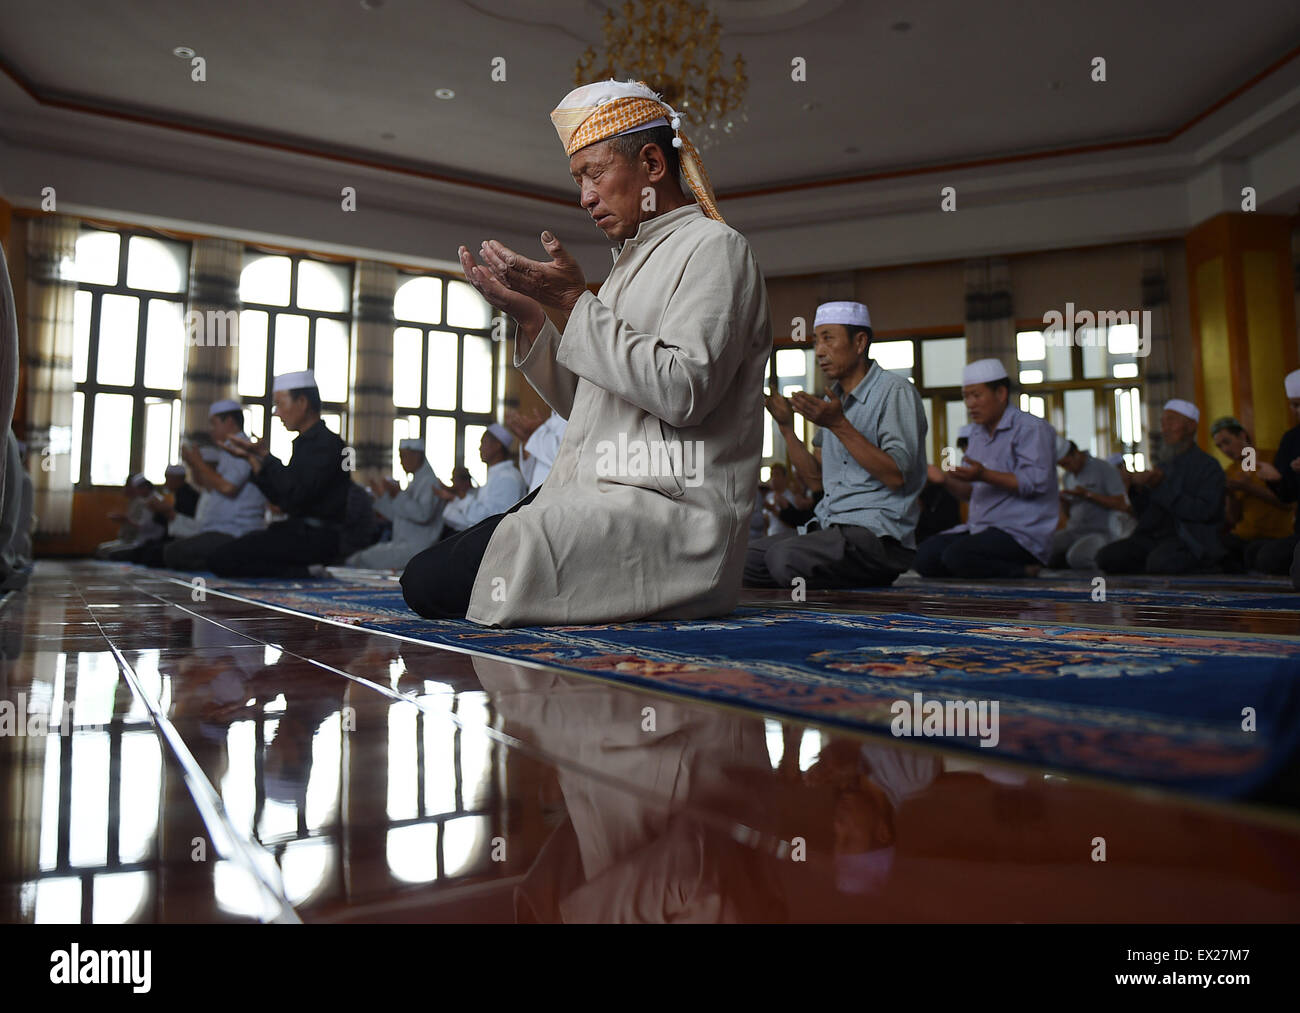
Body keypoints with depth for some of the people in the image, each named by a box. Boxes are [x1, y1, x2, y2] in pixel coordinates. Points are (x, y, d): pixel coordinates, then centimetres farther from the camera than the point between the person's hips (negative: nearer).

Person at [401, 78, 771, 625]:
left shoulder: (713, 247, -2)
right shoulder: (634, 261, 25)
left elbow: (683, 391, -19)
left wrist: (576, 305, -13)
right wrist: (529, 314, 9)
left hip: (669, 513, -9)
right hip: (596, 501, 9)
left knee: (434, 581, -19)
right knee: (423, 573, 3)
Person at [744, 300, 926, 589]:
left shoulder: (894, 391, -5)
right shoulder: (833, 400, 21)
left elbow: (897, 476, -16)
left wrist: (839, 426, -18)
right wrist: (786, 425, 10)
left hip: (878, 531, -8)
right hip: (828, 526, 8)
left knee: (785, 557, -32)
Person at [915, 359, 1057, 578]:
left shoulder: (1032, 428, -4)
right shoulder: (977, 434, 20)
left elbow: (1036, 483, -18)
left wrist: (984, 475, -26)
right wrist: (945, 479, 0)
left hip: (1022, 533, -8)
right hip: (980, 527, 9)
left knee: (957, 556, -31)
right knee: (926, 555, -13)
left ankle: (1025, 574, -10)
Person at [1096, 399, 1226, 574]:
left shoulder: (1208, 466, 1)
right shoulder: (1162, 465, 20)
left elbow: (1205, 511, -15)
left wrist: (1162, 487, -16)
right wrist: (1138, 488, -3)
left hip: (1189, 541, -6)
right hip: (1154, 536, 6)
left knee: (1160, 561, -38)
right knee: (1107, 556, -19)